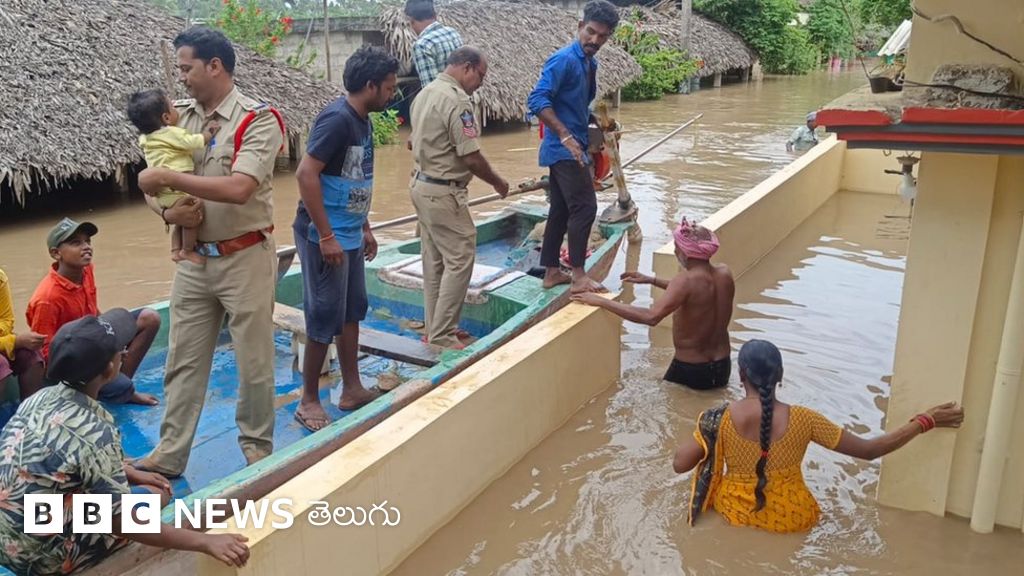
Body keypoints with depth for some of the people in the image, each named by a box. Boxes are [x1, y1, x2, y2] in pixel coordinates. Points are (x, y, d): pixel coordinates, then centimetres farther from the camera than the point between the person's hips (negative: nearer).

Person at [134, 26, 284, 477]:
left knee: (254, 360, 7)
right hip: (193, 259, 6)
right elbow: (152, 188, 9)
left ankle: (257, 446, 26)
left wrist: (168, 177, -21)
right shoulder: (179, 118, 6)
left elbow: (238, 188, -26)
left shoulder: (258, 120, -12)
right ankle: (169, 454, 24)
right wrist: (169, 212, -12)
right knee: (184, 360, 12)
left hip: (245, 258, -5)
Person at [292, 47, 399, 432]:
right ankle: (308, 400, 14)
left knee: (352, 312, 15)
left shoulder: (362, 120, 10)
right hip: (326, 238, -9)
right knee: (325, 319, -1)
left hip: (350, 236, 9)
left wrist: (365, 227, 20)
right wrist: (326, 236, -24)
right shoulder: (337, 119, -19)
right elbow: (306, 174, -24)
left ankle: (352, 389, 28)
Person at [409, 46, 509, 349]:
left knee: (434, 261, 15)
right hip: (444, 193, -10)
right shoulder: (456, 100, -18)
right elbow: (471, 156, -19)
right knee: (460, 260, -4)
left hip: (421, 185, 10)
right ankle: (442, 336, -1)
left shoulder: (425, 94, 12)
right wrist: (498, 182, -5)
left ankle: (435, 328, 23)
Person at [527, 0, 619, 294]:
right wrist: (565, 135, -29)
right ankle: (578, 276, -6)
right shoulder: (564, 60, -15)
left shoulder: (590, 63, 13)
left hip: (571, 147, 10)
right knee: (584, 207, -12)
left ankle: (552, 272, 19)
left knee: (561, 210, 12)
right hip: (564, 148, -10)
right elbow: (537, 100, -24)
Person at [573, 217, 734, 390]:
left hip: (690, 371, -6)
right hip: (723, 368, 6)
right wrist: (651, 280, 17)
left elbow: (651, 317, -37)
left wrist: (601, 301, -33)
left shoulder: (687, 280, -26)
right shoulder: (724, 272, -5)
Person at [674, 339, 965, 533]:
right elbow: (869, 450, -15)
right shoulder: (804, 420, -20)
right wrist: (926, 421, -7)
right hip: (791, 521, 1)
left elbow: (679, 465, -18)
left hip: (735, 515, -1)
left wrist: (706, 429, -1)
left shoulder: (721, 418, -21)